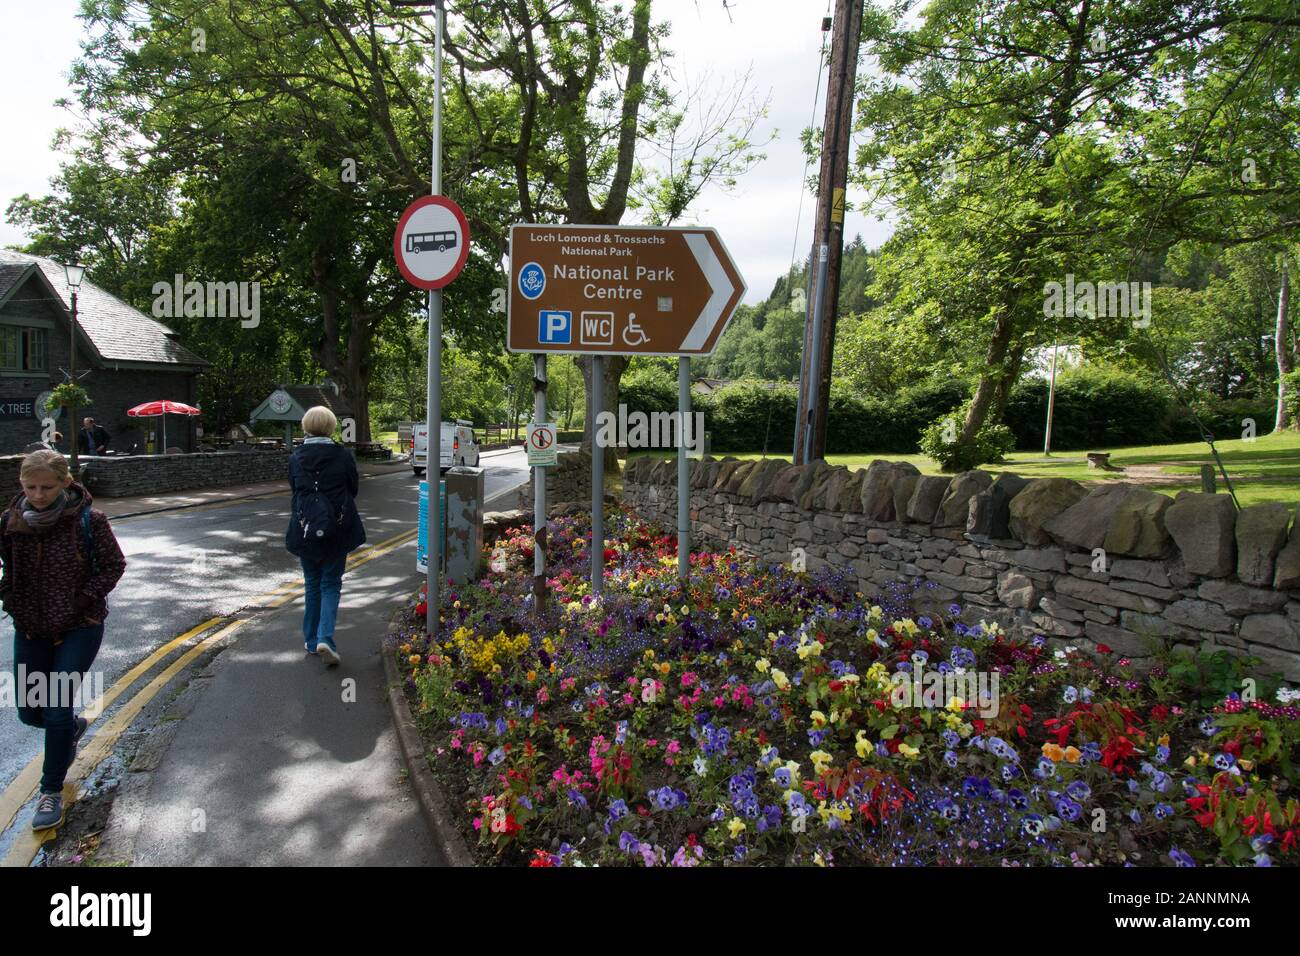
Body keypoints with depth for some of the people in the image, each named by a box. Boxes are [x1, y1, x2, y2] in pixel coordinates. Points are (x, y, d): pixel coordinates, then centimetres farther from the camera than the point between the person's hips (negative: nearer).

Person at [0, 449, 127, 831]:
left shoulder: (88, 519, -16)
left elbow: (113, 565, -8)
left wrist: (80, 603, -14)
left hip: (79, 628, -4)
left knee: (57, 710, -6)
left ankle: (52, 791, 14)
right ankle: (74, 726, 48)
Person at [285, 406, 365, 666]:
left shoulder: (295, 458, -3)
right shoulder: (343, 456, -8)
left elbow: (294, 490, 7)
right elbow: (353, 490, 3)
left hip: (304, 530, 2)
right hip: (337, 530, -2)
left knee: (312, 584, 16)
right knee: (331, 583, 7)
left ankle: (311, 640, 23)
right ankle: (325, 638, -9)